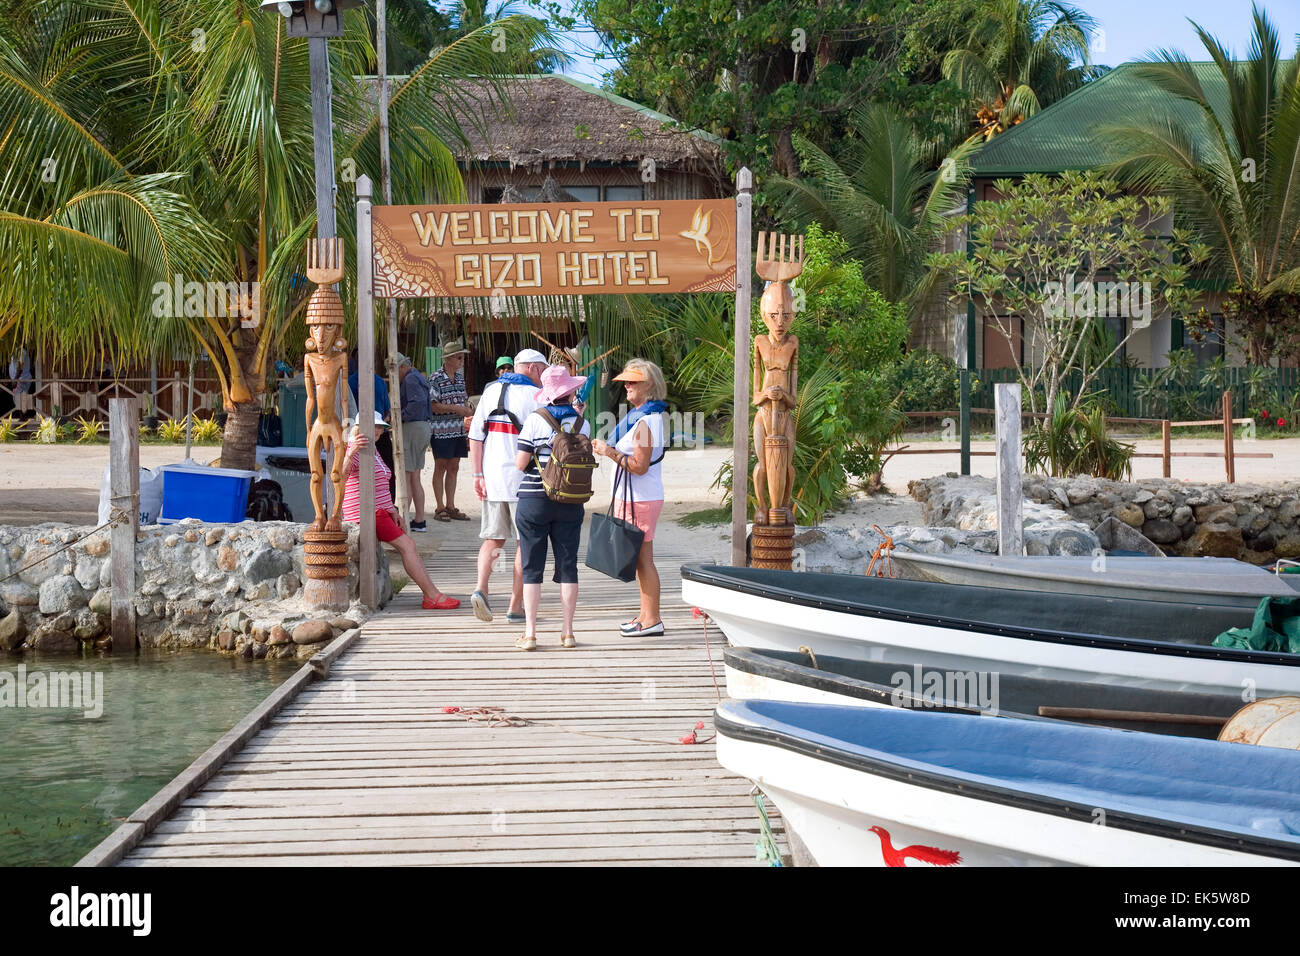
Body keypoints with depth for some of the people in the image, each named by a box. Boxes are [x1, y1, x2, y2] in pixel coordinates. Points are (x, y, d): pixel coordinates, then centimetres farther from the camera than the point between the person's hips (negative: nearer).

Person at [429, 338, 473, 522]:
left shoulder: (460, 377, 12)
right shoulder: (436, 379, -10)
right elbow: (433, 405, -15)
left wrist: (469, 411, 6)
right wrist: (456, 408, -19)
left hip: (458, 430, 7)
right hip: (442, 430, -7)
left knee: (453, 468, 9)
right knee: (440, 468, 0)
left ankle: (450, 507, 15)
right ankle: (440, 508, 5)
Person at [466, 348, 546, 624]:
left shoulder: (490, 391, 10)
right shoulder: (534, 395, -7)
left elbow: (475, 436, 6)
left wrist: (478, 475, 7)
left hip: (492, 477, 5)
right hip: (523, 478, -5)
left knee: (493, 538, 13)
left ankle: (481, 588, -10)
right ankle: (516, 606, 4)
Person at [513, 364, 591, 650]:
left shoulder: (535, 420, -8)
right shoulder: (582, 424, -2)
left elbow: (521, 463, -10)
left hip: (534, 499, -2)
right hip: (569, 503, 2)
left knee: (532, 568, 3)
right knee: (567, 567, 8)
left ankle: (530, 634, 2)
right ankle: (567, 632, 10)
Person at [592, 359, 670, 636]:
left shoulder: (644, 422, -18)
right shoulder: (650, 416, 14)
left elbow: (640, 466, -22)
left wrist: (610, 453, -18)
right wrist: (608, 448, 14)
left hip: (640, 500, -11)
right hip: (637, 498, 11)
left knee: (643, 559, -6)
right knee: (640, 559, 15)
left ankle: (652, 620, -1)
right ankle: (646, 614, 22)